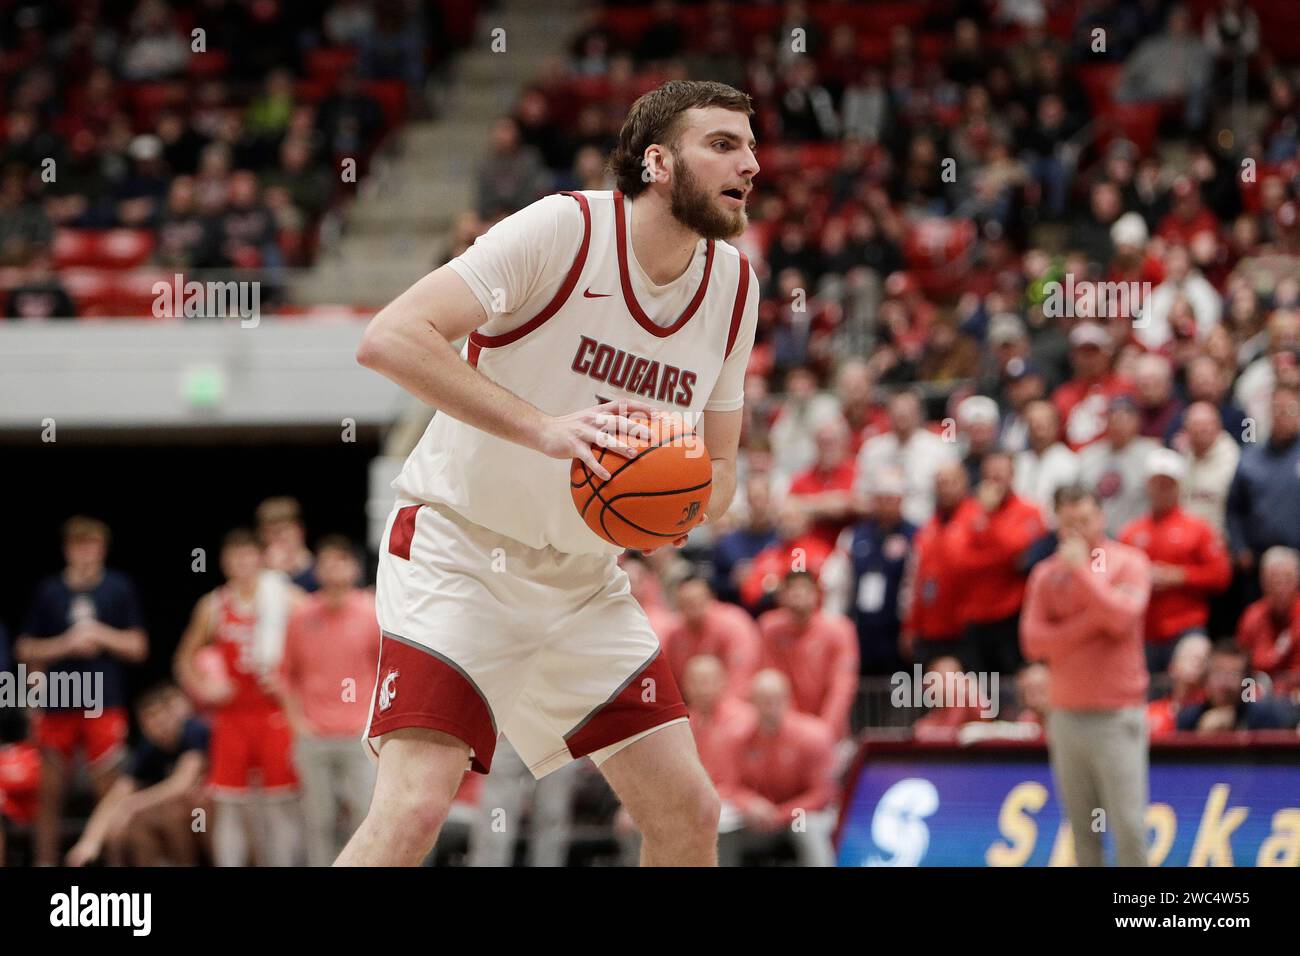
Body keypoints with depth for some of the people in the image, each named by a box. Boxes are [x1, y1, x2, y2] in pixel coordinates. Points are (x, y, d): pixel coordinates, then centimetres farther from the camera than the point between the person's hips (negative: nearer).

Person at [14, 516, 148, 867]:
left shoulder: (119, 588, 4)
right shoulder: (48, 591, 5)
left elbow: (138, 647, 5)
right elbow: (25, 651, 4)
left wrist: (101, 635, -9)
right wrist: (66, 644, -10)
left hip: (104, 706, -1)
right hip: (56, 705, 1)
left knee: (108, 791, -3)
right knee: (50, 792, 4)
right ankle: (45, 863, 12)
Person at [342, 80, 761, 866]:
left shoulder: (733, 285, 3)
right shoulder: (563, 229, -18)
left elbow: (718, 475, 12)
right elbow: (390, 338, -27)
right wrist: (544, 428, -33)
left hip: (584, 582, 7)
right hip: (459, 555, -7)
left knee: (689, 814, 1)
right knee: (414, 808, -22)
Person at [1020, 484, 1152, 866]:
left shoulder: (1128, 562, 2)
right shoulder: (1045, 574, 11)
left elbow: (1121, 617, -15)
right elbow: (1033, 641, 1)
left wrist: (1081, 568, -11)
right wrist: (1091, 622, -8)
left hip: (1117, 717, -3)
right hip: (1066, 716, 3)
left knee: (1128, 825, -9)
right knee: (1081, 830, 2)